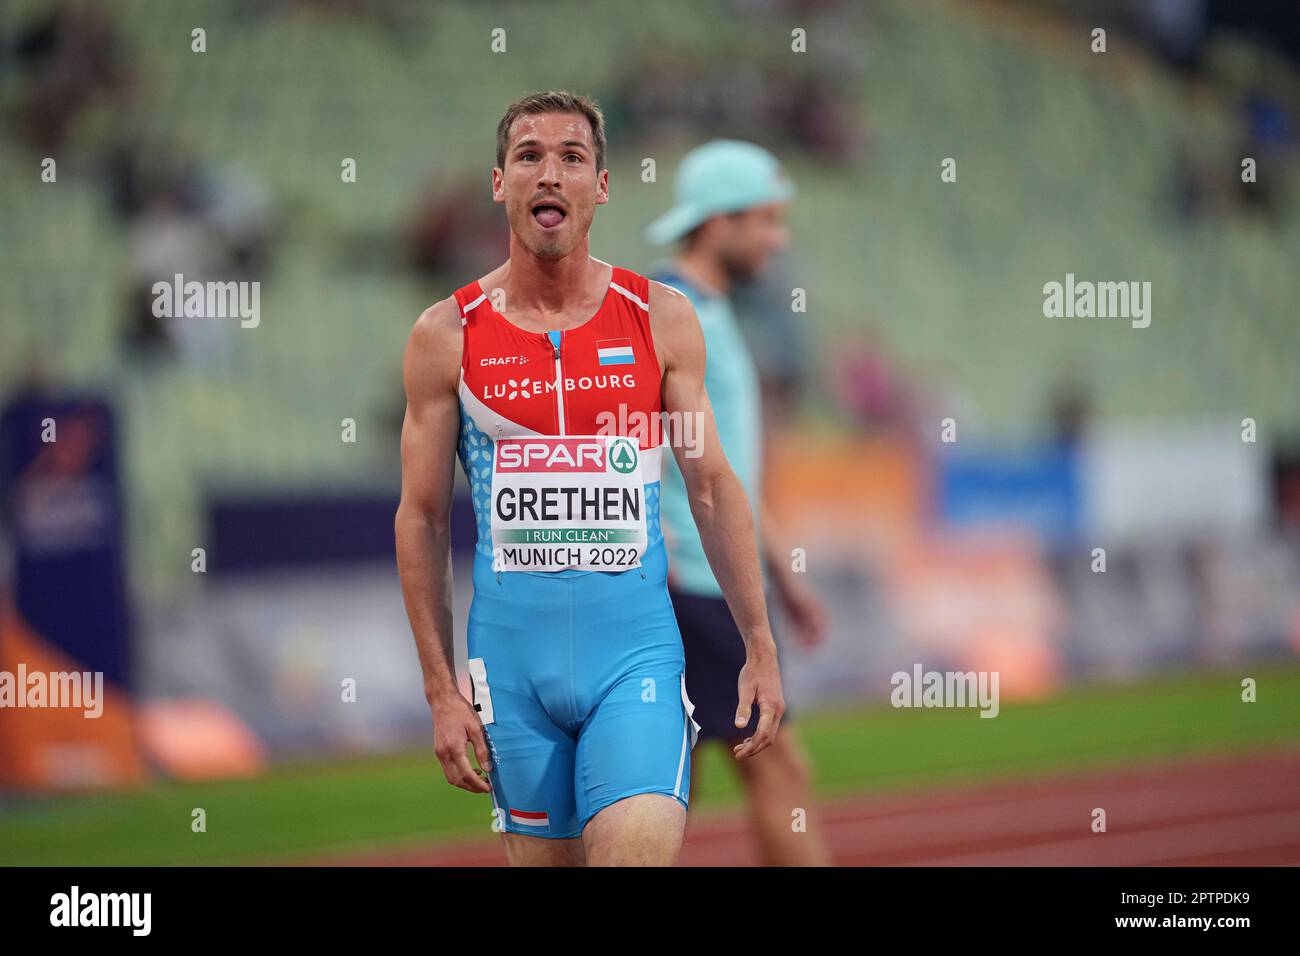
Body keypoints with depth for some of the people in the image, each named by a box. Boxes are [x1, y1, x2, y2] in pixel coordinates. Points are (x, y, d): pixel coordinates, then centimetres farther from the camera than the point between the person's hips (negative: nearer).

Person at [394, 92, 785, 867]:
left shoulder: (662, 319, 3)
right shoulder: (448, 336, 1)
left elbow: (713, 487, 7)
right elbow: (422, 519, 5)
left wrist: (761, 648, 4)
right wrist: (441, 689, 1)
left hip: (637, 649, -1)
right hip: (513, 656, 1)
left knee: (641, 852, -19)